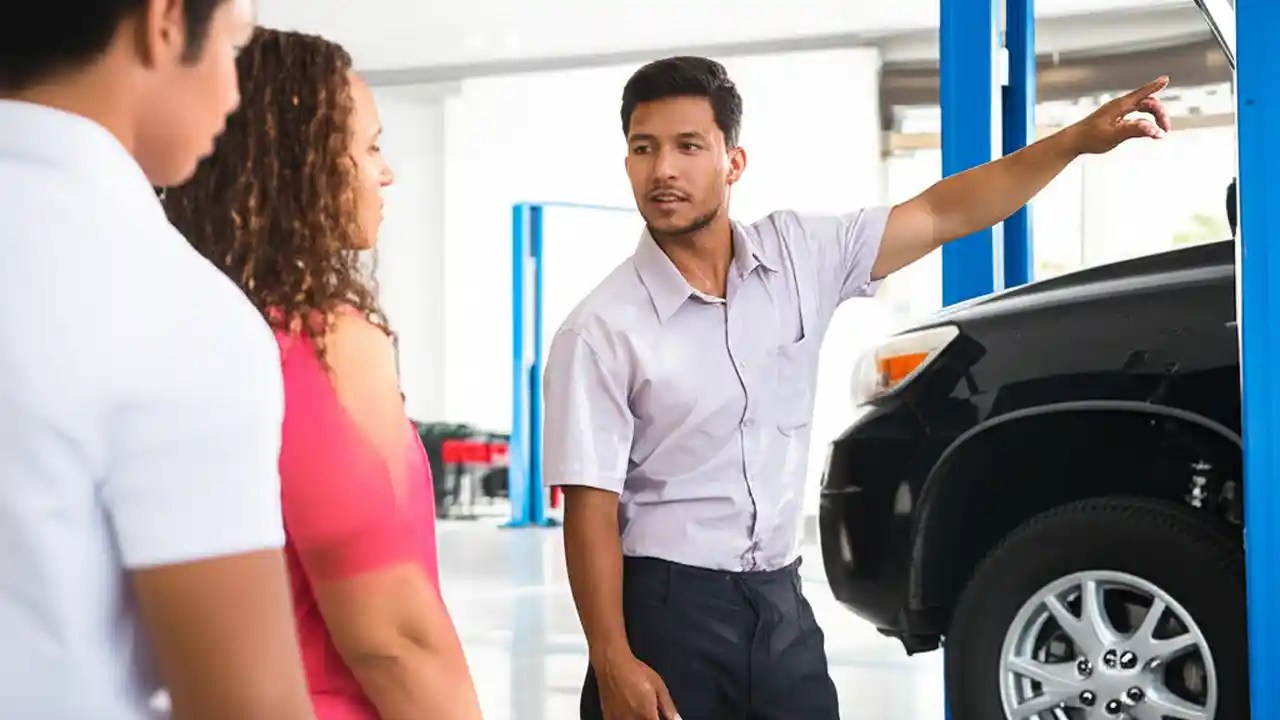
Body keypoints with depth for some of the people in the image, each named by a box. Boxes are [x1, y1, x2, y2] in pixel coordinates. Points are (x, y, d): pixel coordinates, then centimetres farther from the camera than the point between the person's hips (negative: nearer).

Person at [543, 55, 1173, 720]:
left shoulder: (798, 256, 1)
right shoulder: (601, 331, -11)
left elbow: (940, 214, 4)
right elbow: (591, 510, -12)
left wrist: (1078, 139, -2)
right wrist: (613, 665, -17)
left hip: (780, 601, 4)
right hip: (667, 611, -4)